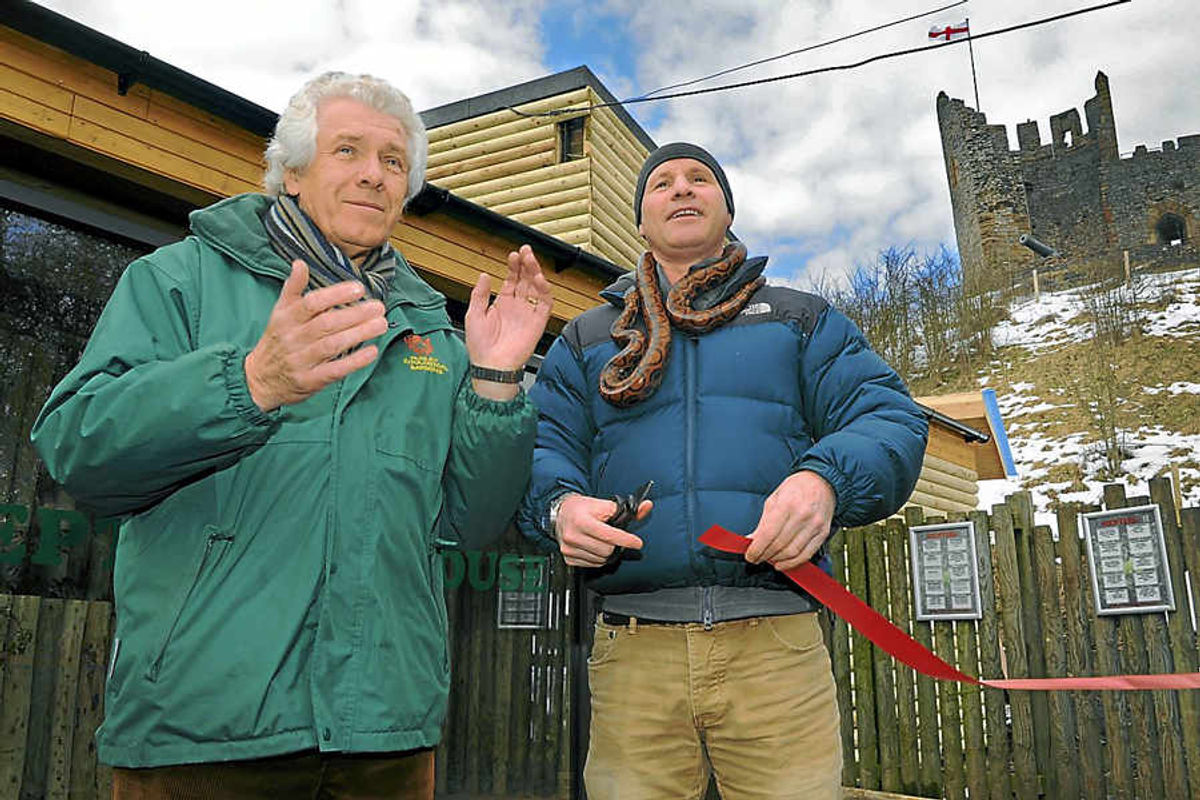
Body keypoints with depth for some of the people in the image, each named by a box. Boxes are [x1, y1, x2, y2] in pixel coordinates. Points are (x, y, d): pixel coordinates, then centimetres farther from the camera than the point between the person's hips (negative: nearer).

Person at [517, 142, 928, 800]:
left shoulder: (802, 320, 17)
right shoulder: (586, 340, 20)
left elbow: (890, 420, 6)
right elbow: (539, 449, 10)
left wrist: (825, 480, -16)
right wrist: (560, 506, -14)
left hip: (777, 647, 0)